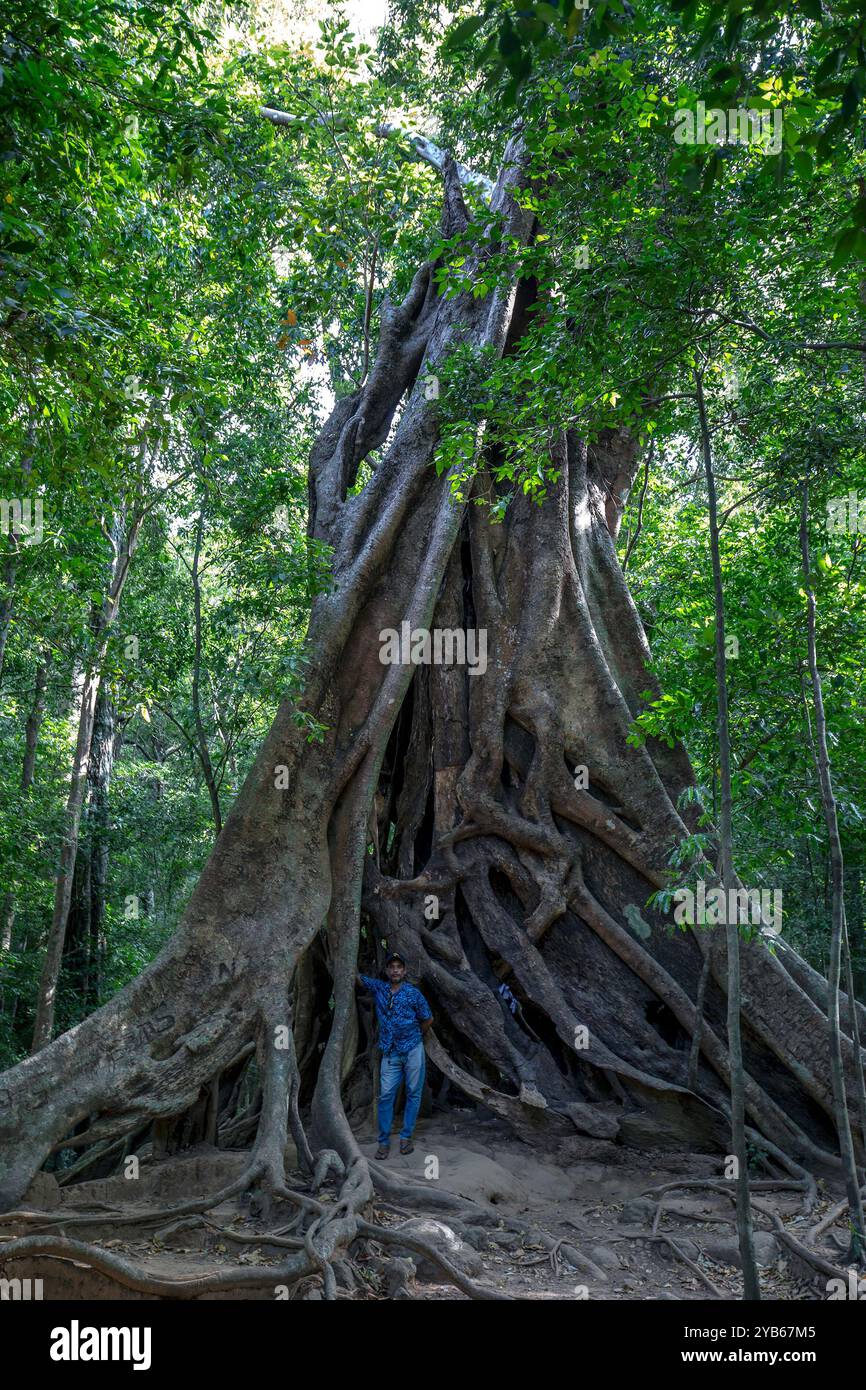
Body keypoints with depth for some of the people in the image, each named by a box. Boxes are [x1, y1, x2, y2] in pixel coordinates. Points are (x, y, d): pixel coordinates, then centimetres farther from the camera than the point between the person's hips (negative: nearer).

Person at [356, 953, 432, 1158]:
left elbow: (428, 1020, 6)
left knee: (413, 1093, 4)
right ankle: (384, 1141, 6)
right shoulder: (378, 987, 3)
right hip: (390, 1053, 2)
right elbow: (357, 977, 7)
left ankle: (406, 1137, 16)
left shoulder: (413, 993, -5)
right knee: (386, 1095, -2)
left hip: (413, 1050, -2)